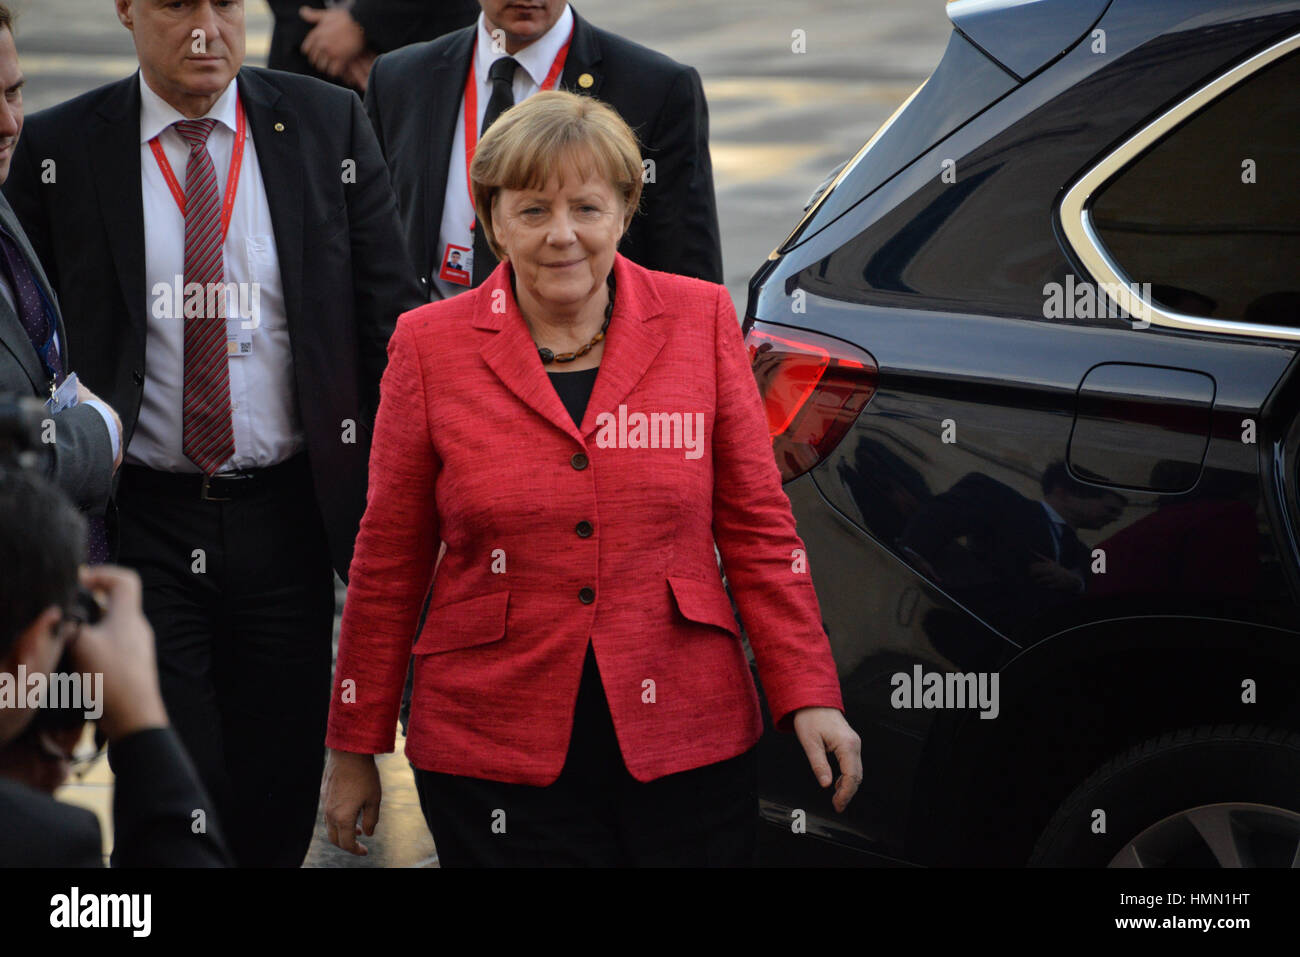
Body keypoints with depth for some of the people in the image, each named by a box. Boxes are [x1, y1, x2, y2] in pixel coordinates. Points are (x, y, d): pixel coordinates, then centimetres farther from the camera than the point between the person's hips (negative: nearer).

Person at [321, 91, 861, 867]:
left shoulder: (701, 320, 2)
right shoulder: (430, 346, 0)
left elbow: (756, 525, 6)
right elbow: (390, 562, 5)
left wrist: (809, 696, -1)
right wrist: (355, 748, 8)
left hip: (688, 742, 1)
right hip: (494, 756, -1)